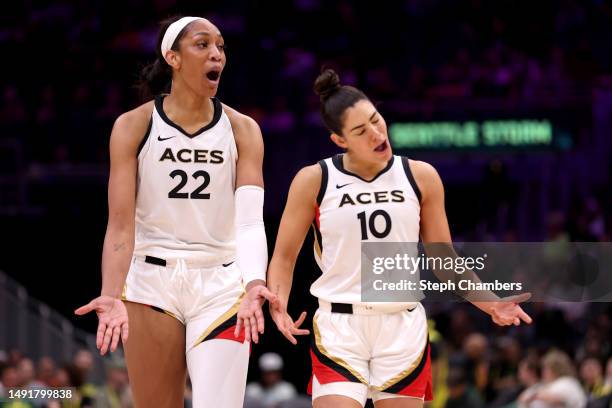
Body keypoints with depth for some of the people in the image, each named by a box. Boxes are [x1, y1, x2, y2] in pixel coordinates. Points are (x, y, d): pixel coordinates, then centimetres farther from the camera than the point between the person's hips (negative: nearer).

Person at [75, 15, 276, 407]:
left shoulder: (242, 130, 0)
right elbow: (121, 225, -8)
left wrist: (254, 283, -31)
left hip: (221, 286, 0)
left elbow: (251, 220, -12)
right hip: (152, 285, 0)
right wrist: (111, 295, -25)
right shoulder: (134, 126, -3)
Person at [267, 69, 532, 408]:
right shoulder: (313, 181, -1)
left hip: (403, 328, 2)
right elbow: (284, 256, 3)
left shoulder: (420, 177, 5)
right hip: (339, 328, -2)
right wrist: (278, 306, -16)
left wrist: (488, 303, 0)